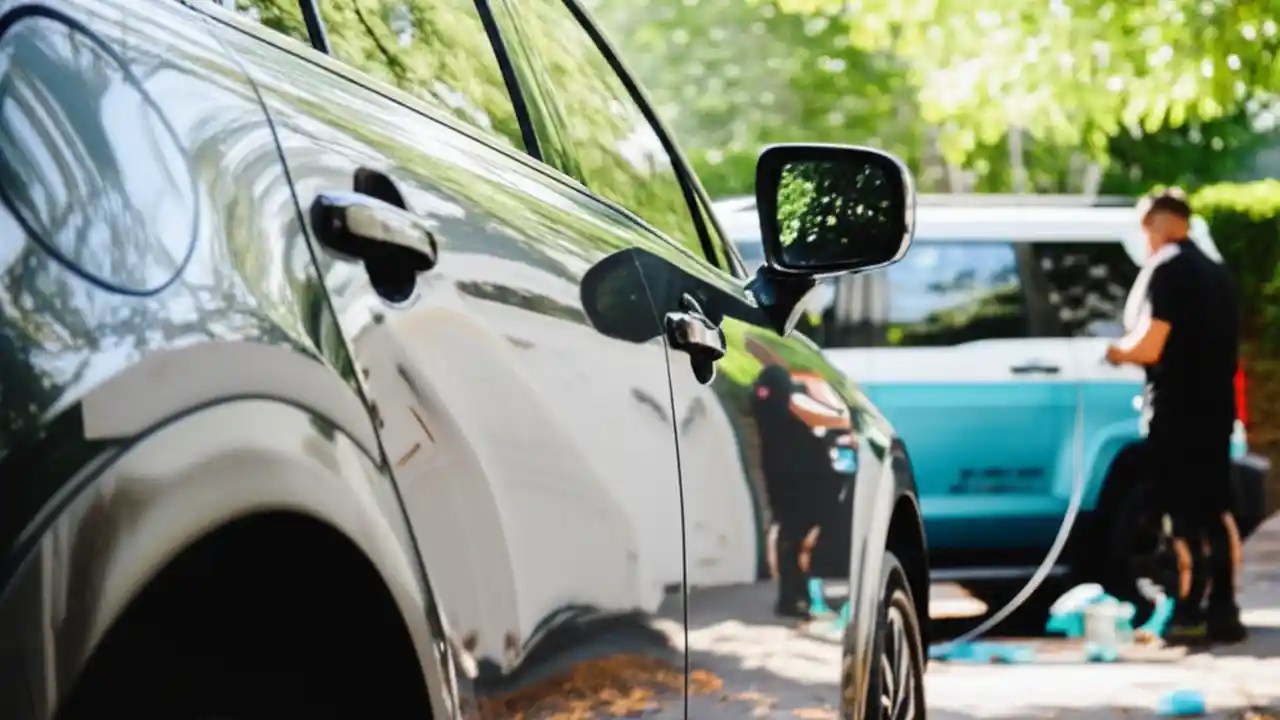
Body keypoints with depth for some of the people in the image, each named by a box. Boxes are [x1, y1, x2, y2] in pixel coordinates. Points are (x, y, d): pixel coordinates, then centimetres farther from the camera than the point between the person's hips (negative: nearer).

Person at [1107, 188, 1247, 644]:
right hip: (1216, 405, 8)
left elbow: (1149, 347, -19)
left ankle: (1189, 615, -4)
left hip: (1177, 409, -8)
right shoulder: (1215, 272, 15)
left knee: (1184, 513, -4)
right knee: (1216, 510, 12)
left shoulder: (1166, 269, -11)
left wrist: (1118, 352, 1)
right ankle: (1223, 612, 13)